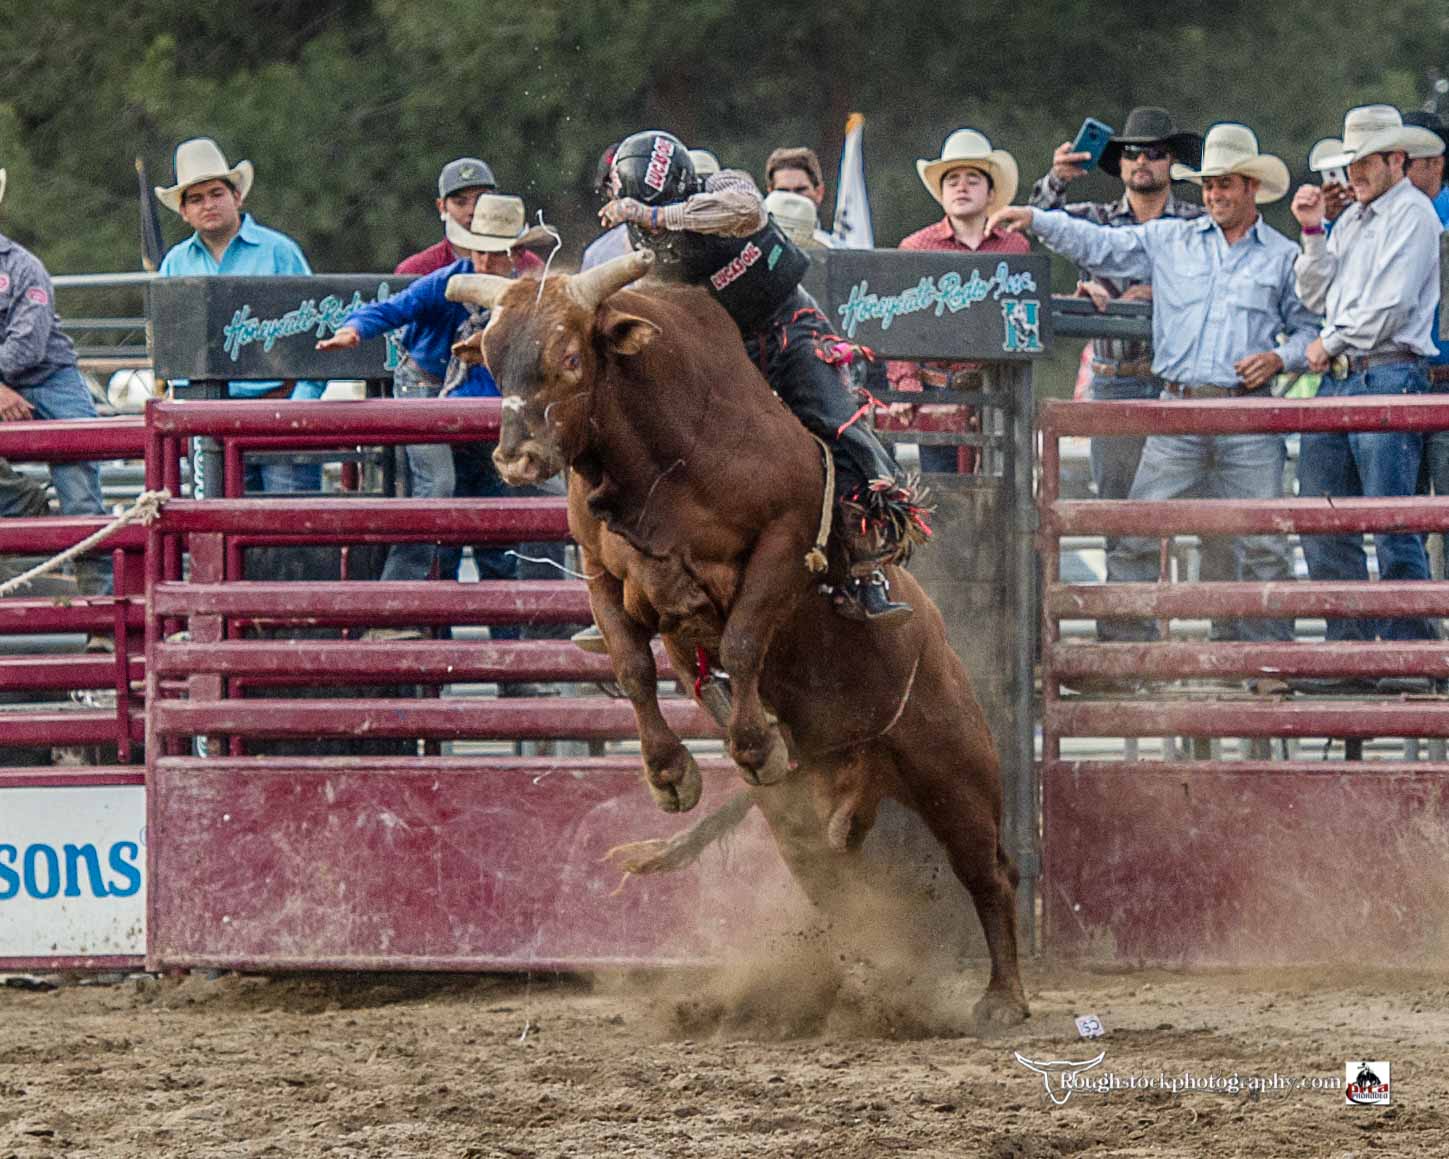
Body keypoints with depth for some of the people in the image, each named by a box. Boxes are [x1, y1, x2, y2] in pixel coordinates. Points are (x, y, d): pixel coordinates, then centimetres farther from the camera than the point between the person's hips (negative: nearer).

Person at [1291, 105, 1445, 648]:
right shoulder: (1351, 219, 22)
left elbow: (1390, 306, -11)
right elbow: (1320, 298, 16)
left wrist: (1330, 344, -1)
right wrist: (1312, 231, 7)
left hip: (1389, 378, -8)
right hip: (1337, 381, 8)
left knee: (1393, 528, -9)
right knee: (1321, 527, 4)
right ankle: (1350, 644, 8)